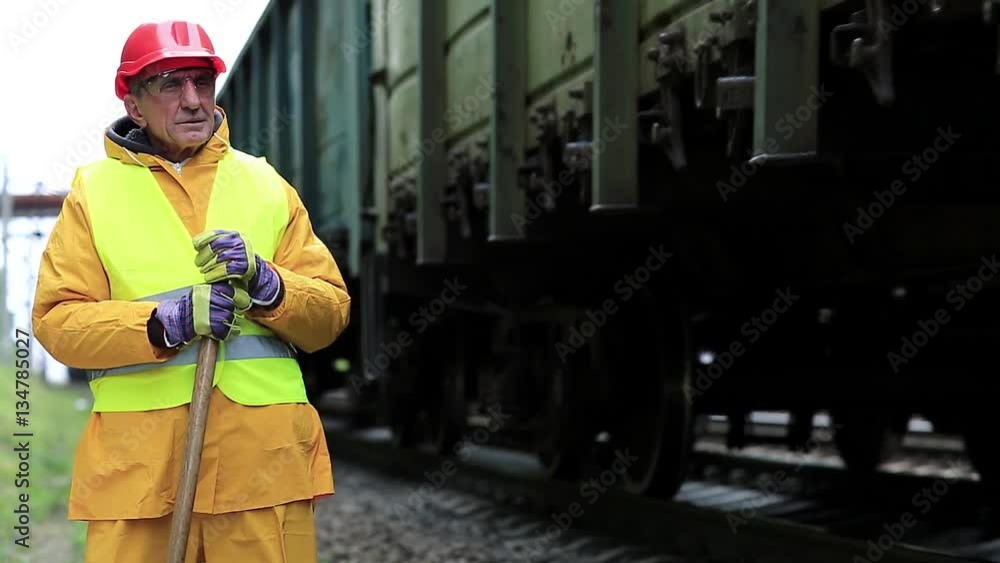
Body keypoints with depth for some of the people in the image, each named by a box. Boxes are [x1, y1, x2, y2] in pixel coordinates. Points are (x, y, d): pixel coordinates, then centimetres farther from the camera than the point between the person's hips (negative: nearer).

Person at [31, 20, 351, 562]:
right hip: (137, 459, -1)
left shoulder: (265, 185, 14)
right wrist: (162, 324, -14)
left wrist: (266, 285, -11)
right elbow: (56, 319, 0)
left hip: (265, 456, 1)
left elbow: (330, 312, 9)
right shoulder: (93, 192, 10)